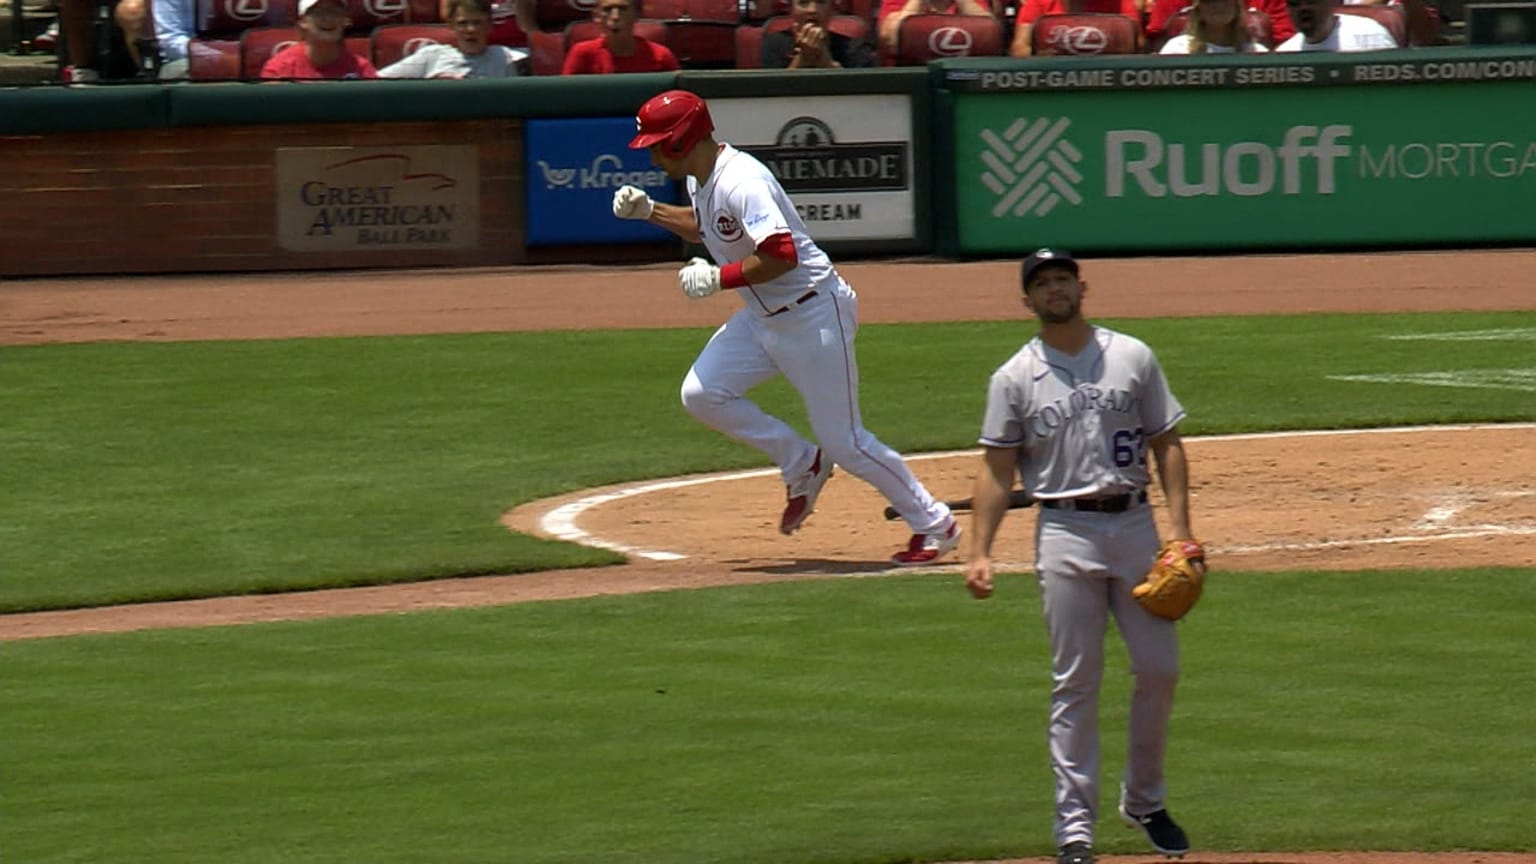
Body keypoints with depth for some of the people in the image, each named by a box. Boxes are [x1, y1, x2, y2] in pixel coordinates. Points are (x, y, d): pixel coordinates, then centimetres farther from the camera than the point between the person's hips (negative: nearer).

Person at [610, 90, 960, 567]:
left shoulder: (740, 183, -25)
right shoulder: (701, 179, 5)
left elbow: (782, 255, -34)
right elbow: (704, 225, 27)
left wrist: (719, 278, -27)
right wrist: (649, 211, 15)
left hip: (813, 315, -10)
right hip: (763, 317, 10)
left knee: (843, 441, -4)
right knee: (702, 394, -1)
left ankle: (934, 524, 11)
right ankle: (801, 466, 14)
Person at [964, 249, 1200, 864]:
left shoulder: (1131, 357, 8)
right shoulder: (1015, 377, 4)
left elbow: (1166, 444, 8)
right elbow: (997, 468, 2)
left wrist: (1178, 528, -3)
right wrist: (979, 553, -9)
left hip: (1134, 524, 2)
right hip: (1066, 533, -2)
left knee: (1159, 669, 3)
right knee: (1075, 682, -4)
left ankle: (1144, 801, 23)